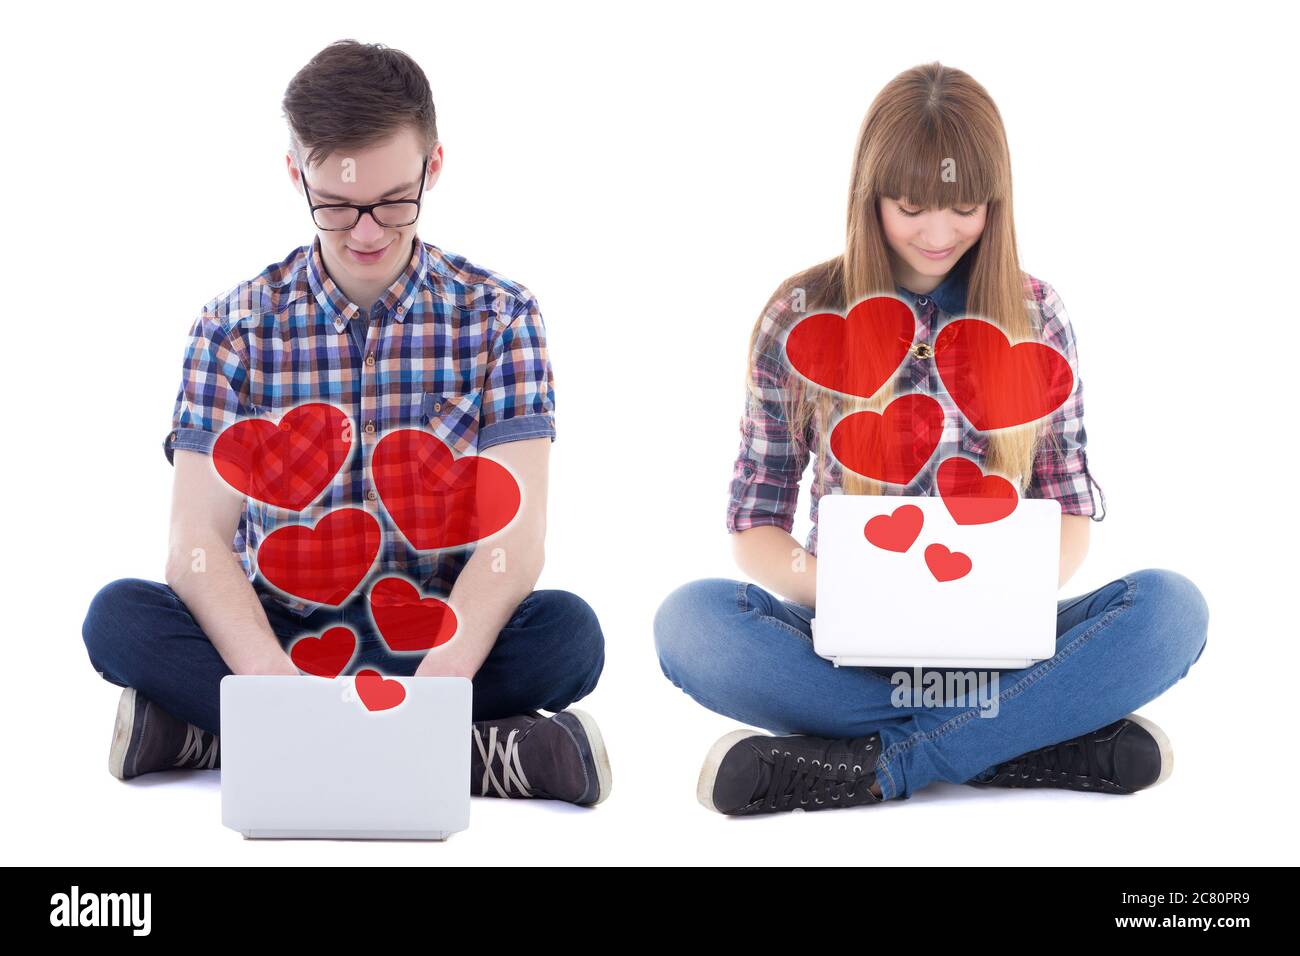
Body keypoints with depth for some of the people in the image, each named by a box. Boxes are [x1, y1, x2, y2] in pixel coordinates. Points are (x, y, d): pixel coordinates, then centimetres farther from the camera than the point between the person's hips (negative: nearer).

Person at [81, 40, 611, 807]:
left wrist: (440, 677, -32)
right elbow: (198, 538, -10)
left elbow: (515, 530, -12)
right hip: (276, 633, 1)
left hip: (439, 634, 0)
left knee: (570, 634, -31)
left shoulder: (499, 315, -2)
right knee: (119, 617, -27)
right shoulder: (236, 327, 0)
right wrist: (272, 678, -31)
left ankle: (216, 735, -28)